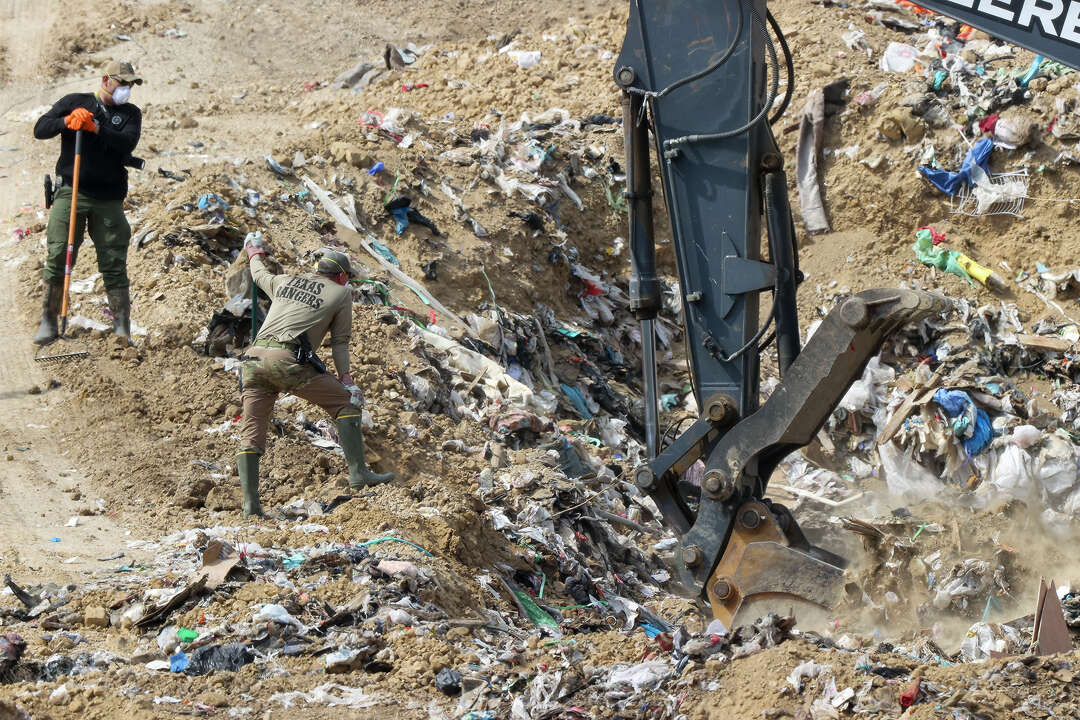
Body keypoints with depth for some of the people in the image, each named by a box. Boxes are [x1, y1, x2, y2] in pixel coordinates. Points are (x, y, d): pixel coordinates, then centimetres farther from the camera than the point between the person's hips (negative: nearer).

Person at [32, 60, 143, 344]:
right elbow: (40, 129, 4)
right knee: (58, 258, -6)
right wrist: (66, 121, -14)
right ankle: (49, 322, 2)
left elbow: (127, 144, -6)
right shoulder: (74, 102, 11)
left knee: (114, 265, -2)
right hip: (71, 192, -1)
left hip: (109, 200, 1)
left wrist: (95, 128, -18)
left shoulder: (130, 113, 13)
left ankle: (122, 328, -1)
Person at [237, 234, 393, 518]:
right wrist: (345, 377, 17)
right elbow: (340, 341, 12)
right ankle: (358, 472, 3)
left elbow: (260, 275, 48)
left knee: (251, 433, 5)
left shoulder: (285, 281, 27)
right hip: (288, 361, -5)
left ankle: (250, 503, -5)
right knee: (346, 402, 9)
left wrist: (255, 253, 68)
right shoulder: (341, 292, 15)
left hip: (254, 357, 5)